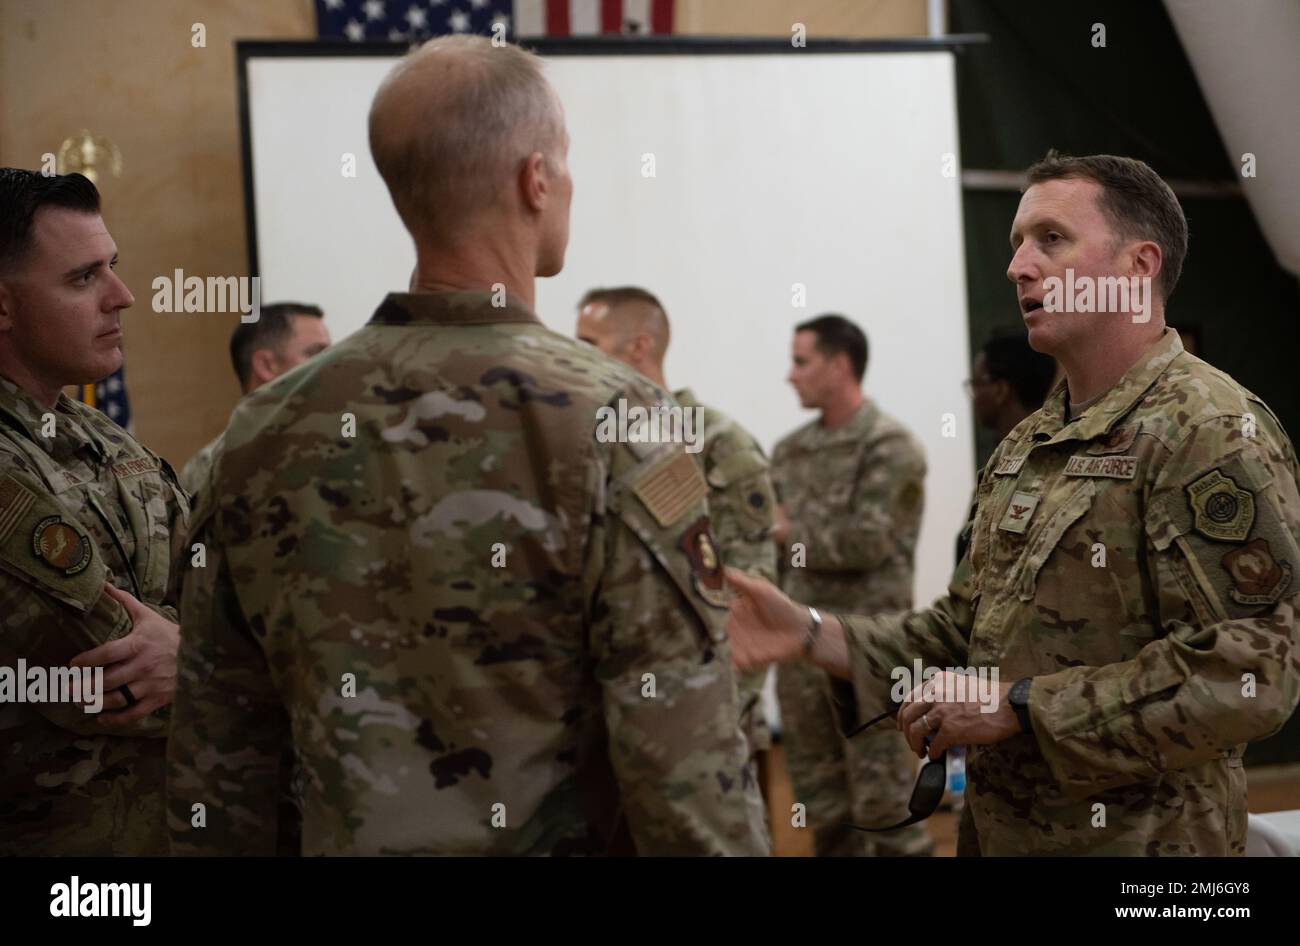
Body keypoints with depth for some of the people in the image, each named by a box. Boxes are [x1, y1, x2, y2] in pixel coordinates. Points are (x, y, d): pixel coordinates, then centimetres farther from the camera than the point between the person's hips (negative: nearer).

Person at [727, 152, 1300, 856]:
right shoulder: (1026, 446, 12)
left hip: (1137, 838, -8)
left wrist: (1018, 704, -21)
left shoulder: (1213, 433, -16)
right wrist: (813, 636, 2)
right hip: (1000, 829, 8)